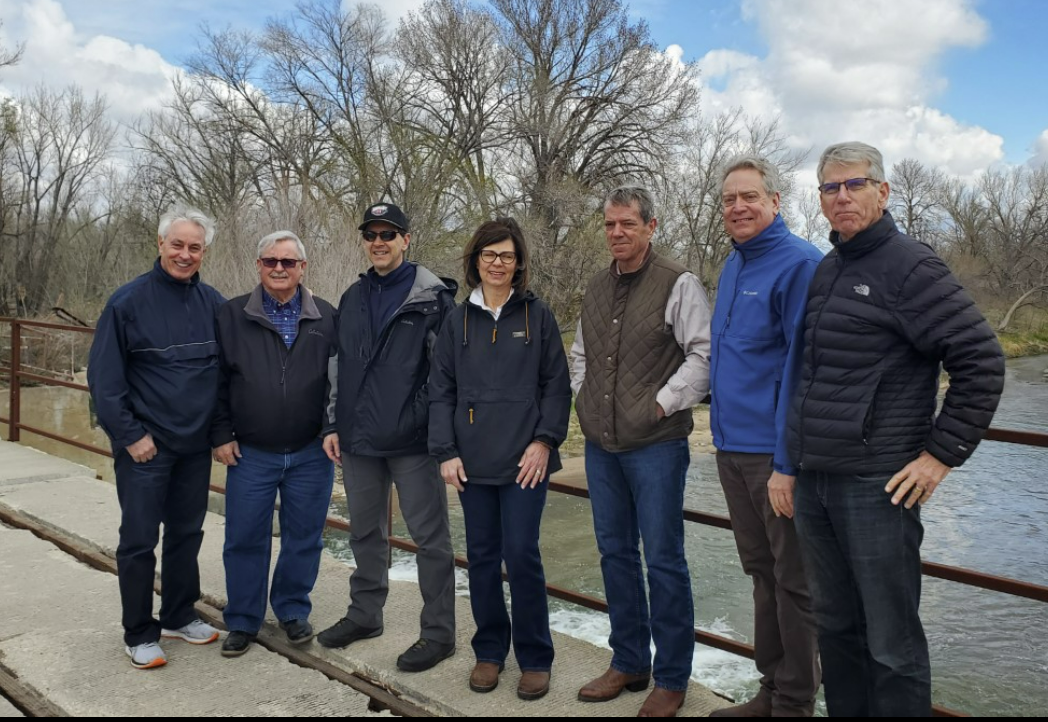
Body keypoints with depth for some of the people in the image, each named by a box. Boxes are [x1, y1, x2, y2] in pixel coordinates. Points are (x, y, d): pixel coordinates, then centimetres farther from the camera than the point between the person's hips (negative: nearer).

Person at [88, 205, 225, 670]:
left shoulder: (214, 304, 2)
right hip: (145, 447, -4)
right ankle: (139, 633, 19)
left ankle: (179, 615, 31)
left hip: (196, 446, 4)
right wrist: (130, 434, -12)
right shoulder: (129, 301, -10)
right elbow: (104, 376, -9)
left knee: (187, 534, 15)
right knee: (139, 540, 4)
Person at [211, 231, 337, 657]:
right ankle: (243, 621, 25)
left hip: (311, 454, 1)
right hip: (249, 454, 0)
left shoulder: (326, 318, 1)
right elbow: (217, 381, 4)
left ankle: (293, 611, 31)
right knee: (244, 540, 7)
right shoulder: (232, 316, 1)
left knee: (304, 538, 11)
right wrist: (221, 435, -1)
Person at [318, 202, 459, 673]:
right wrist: (333, 424, 13)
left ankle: (438, 632, 13)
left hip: (413, 440, -6)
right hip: (359, 439, 6)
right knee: (365, 531, 18)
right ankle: (364, 614, 34)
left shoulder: (433, 297, -5)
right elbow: (339, 367, 17)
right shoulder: (352, 299, 14)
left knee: (430, 537, 2)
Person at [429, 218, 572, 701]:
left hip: (524, 460, -2)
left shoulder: (537, 316, 2)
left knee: (521, 554, -3)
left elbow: (557, 385, 2)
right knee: (481, 556, 10)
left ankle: (535, 658, 15)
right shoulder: (459, 320, 8)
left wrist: (545, 440, -9)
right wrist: (445, 452, -1)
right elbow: (441, 390, 7)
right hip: (472, 461, 3)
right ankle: (489, 650, 27)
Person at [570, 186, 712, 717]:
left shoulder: (678, 284, -7)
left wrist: (663, 403, -14)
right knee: (615, 553, 14)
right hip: (601, 445, 7)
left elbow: (704, 354, -12)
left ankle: (672, 679, 17)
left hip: (655, 445, -6)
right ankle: (628, 663, 30)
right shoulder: (597, 288, 13)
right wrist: (584, 397, 11)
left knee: (663, 559, 1)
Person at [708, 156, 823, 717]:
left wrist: (788, 464, -20)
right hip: (731, 446, 8)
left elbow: (802, 369, -18)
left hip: (775, 453, -8)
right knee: (761, 572, 18)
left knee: (793, 583, 5)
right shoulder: (733, 265, 13)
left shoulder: (799, 263, -13)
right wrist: (724, 428, 15)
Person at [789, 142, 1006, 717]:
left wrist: (943, 453, -13)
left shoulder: (910, 267, -8)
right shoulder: (824, 272, 14)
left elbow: (982, 362, -12)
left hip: (877, 487, -7)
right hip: (811, 483, 7)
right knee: (835, 626, 18)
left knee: (891, 642, 4)